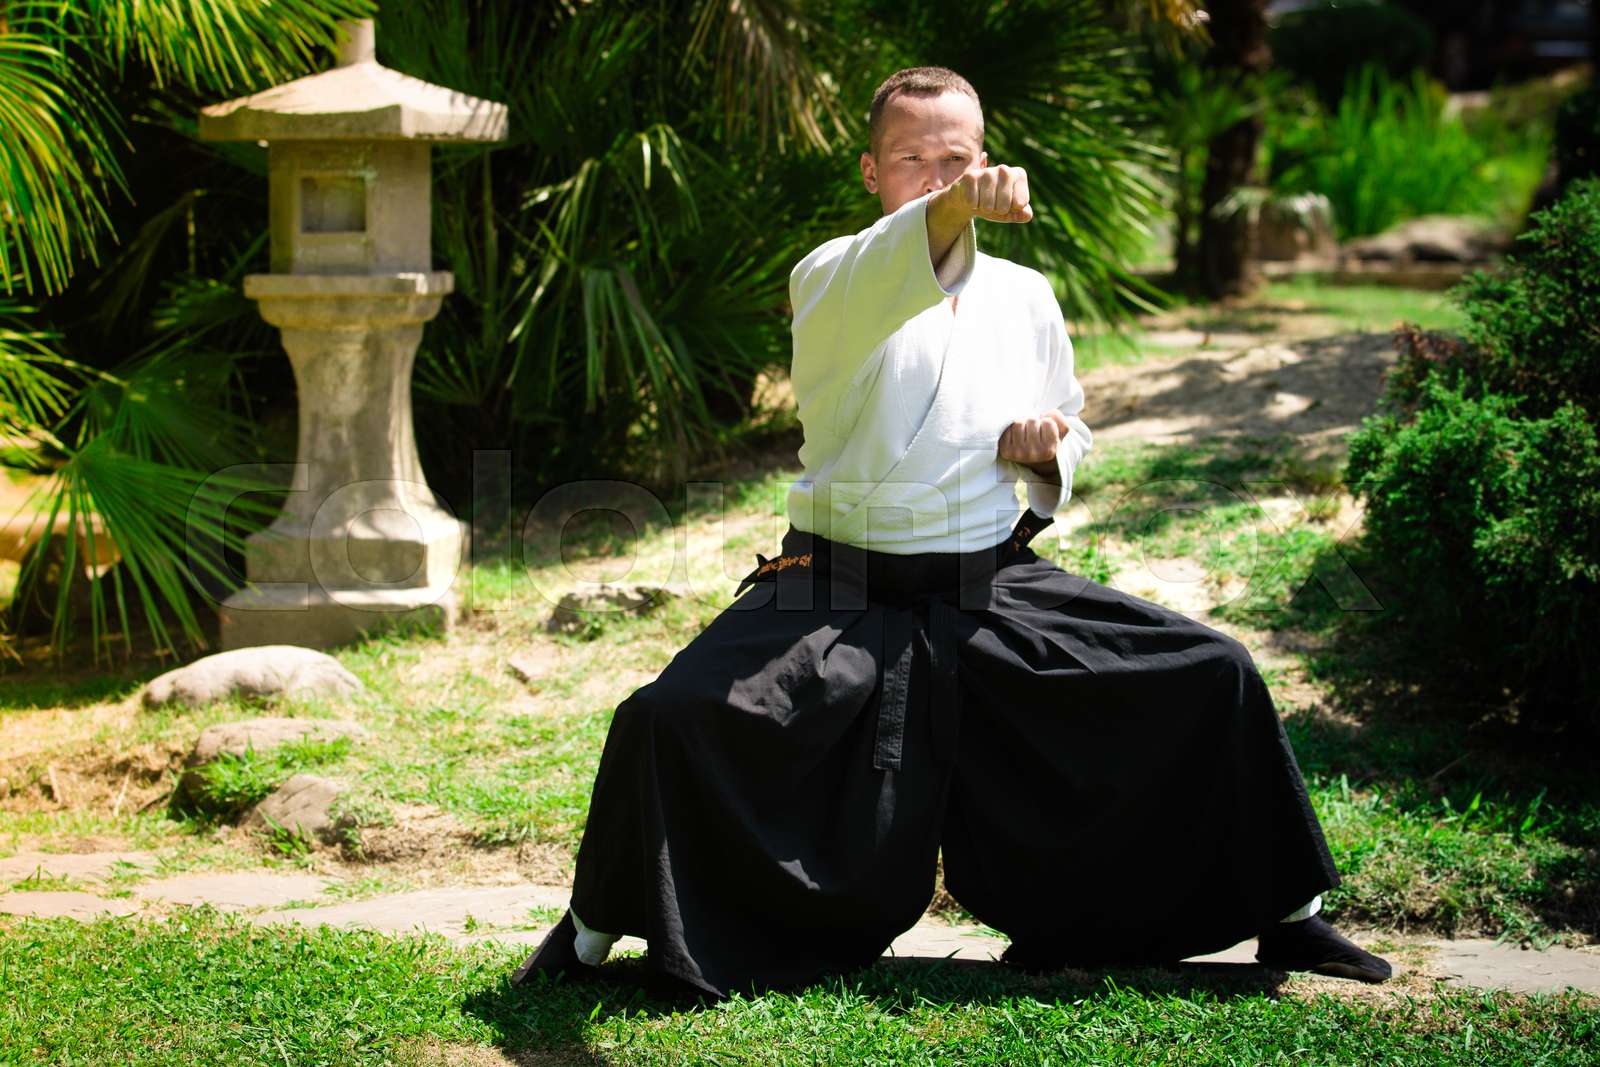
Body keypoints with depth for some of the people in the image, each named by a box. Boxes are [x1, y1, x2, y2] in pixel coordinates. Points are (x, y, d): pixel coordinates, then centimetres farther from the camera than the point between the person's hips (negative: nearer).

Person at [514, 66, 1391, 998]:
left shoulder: (1025, 296, 10)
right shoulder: (832, 281, -5)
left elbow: (1071, 435, 24)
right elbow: (866, 297, -31)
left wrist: (1047, 452, -2)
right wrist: (952, 214, -52)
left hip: (996, 597, 3)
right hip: (843, 599, -3)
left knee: (1215, 678, -7)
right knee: (671, 719, -24)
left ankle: (1285, 915, 14)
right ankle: (597, 929, 2)